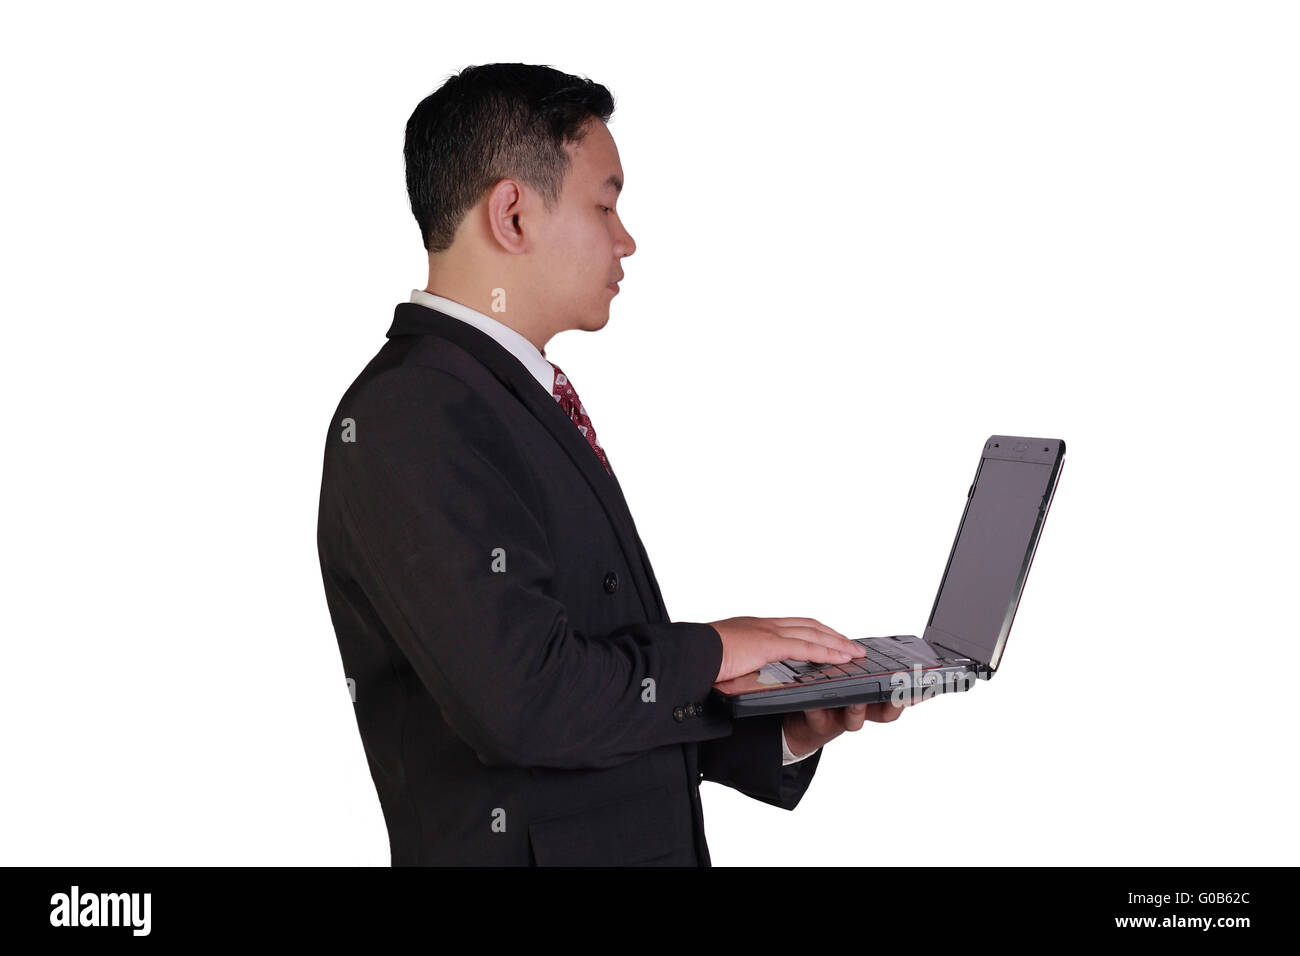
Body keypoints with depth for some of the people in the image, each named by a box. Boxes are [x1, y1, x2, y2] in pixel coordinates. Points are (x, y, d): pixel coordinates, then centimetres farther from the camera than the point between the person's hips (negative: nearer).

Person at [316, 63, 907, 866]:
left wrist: (788, 729, 1)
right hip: (529, 847, -9)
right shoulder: (407, 415, -18)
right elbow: (524, 697, -28)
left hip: (633, 843, 9)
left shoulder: (519, 399, 11)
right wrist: (707, 653, -14)